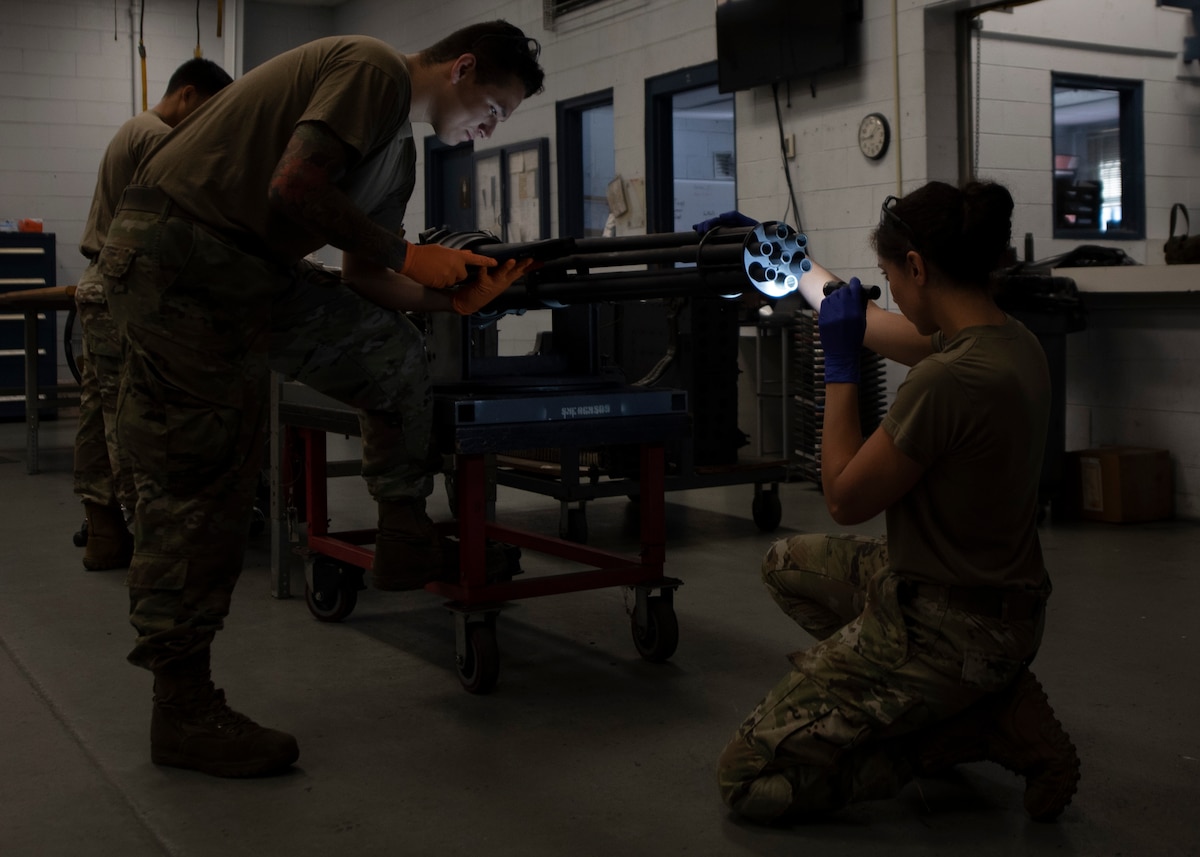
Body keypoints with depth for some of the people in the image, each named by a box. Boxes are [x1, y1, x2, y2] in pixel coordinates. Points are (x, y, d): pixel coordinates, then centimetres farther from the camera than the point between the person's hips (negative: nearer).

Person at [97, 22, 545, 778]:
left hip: (251, 266, 10)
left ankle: (407, 541, 26)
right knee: (198, 486, -7)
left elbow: (366, 280, 18)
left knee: (394, 358, 13)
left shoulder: (400, 150, 19)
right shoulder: (374, 69, -10)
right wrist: (404, 252, -10)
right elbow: (295, 187, -23)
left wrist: (454, 294, 3)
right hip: (178, 253, -9)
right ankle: (184, 711, 2)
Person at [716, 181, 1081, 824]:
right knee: (786, 565, 30)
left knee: (748, 783, -5)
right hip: (990, 596, 9)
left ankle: (984, 725, -2)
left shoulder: (948, 379, -29)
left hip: (944, 626, -9)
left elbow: (846, 499, -16)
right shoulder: (1008, 339, 0)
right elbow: (871, 324, 18)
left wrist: (839, 366, -11)